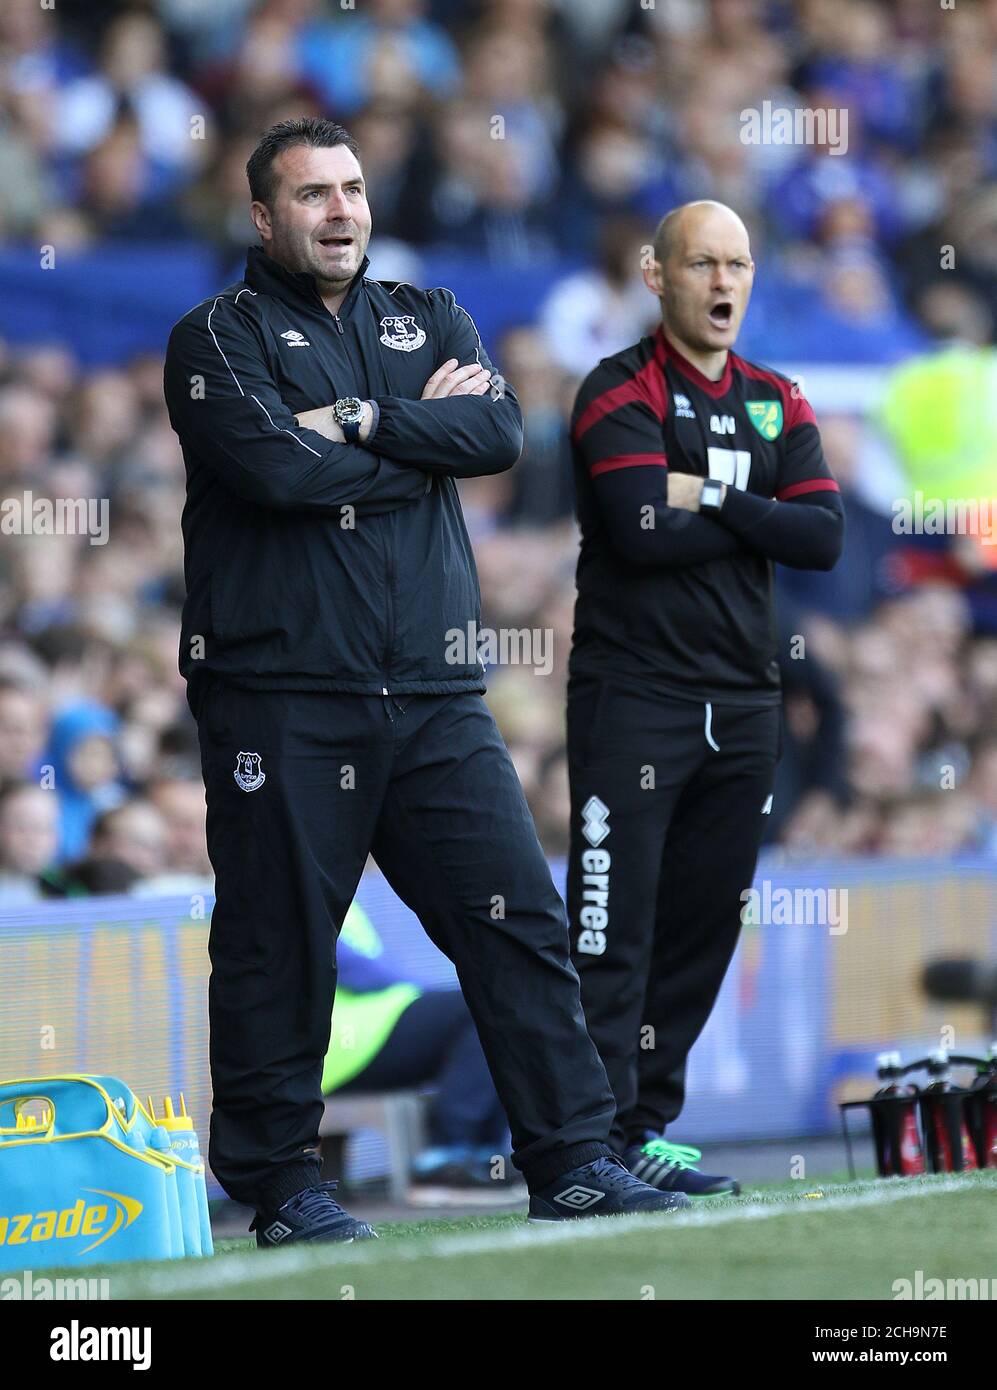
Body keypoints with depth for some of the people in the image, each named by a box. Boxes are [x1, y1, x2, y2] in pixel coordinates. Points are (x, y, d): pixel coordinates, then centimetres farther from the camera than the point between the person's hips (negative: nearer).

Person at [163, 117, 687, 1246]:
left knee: (518, 916, 0)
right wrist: (423, 436, -3)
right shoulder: (219, 337, 3)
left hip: (433, 693, 4)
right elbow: (274, 471, -15)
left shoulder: (428, 321, 17)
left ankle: (570, 1160, 4)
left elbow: (500, 431, -1)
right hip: (280, 696, -4)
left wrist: (359, 419, -11)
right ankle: (277, 1183, 8)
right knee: (278, 943, -2)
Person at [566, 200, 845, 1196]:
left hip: (742, 703, 6)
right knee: (613, 928, -9)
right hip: (634, 695, -6)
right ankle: (595, 1138, -11)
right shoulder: (620, 393, -4)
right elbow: (643, 530, -19)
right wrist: (752, 520, -6)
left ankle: (647, 1126, 15)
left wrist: (710, 499, -10)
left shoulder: (776, 404, 14)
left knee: (702, 927, 8)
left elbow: (824, 537, 0)